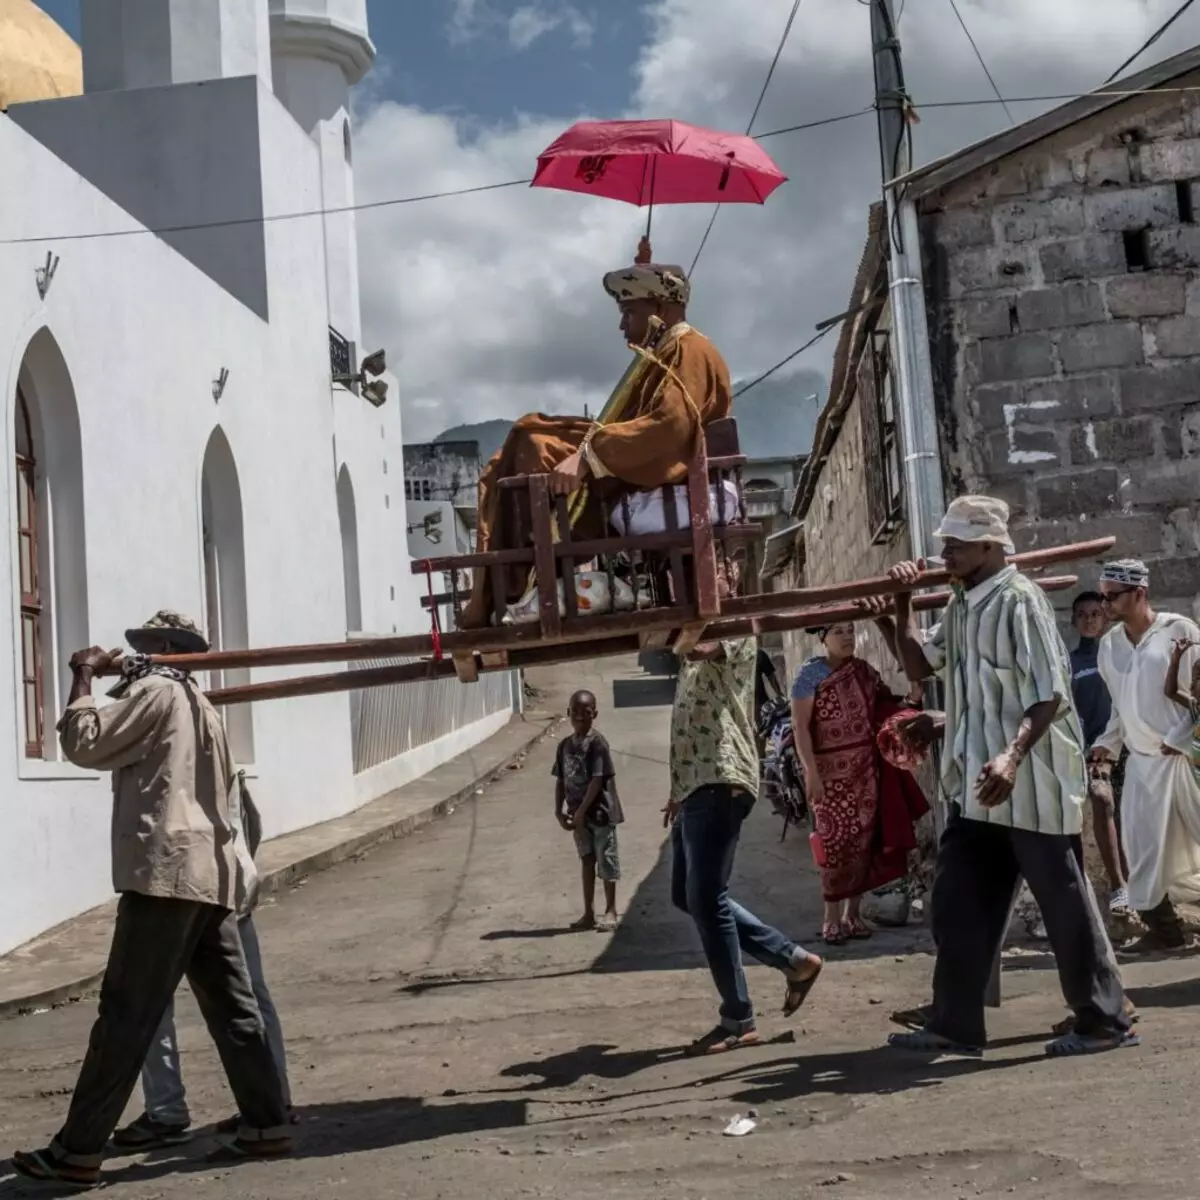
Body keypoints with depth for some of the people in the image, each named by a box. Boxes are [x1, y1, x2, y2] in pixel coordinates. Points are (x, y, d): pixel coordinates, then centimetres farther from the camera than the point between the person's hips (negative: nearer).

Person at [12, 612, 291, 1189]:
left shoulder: (156, 691, -3)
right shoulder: (201, 705, 24)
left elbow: (83, 744, -7)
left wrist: (84, 677, 4)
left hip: (166, 871, -9)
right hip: (210, 872, 9)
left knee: (125, 1016, -7)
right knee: (234, 1009, 10)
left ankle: (77, 1151, -4)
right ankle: (267, 1124, 11)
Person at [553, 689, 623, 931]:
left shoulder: (597, 742, -15)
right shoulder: (565, 745, 6)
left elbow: (598, 779, -19)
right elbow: (561, 780, 10)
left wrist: (581, 810, -20)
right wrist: (559, 810, 0)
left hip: (600, 812, -6)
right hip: (579, 813, 6)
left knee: (606, 861, 4)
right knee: (587, 861, 12)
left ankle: (610, 910, 14)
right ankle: (588, 913, 18)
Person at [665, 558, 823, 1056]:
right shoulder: (704, 640, 24)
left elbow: (696, 645, -31)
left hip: (720, 781, -10)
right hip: (697, 783, 10)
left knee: (706, 901, -8)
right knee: (689, 897, 12)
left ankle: (739, 1021, 0)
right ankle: (794, 959, 20)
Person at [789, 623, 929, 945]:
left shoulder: (864, 671, 8)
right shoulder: (810, 674, -7)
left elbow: (884, 712, 16)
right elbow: (800, 727, -11)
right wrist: (810, 771, -18)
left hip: (866, 770, 5)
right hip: (831, 772, -5)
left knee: (864, 841, 6)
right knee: (836, 841, -7)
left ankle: (853, 914, 17)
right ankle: (832, 918, 3)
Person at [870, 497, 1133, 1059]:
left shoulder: (1020, 600, -14)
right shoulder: (959, 606, 12)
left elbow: (1050, 695, -19)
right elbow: (919, 665, 21)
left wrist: (1011, 756, -31)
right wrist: (901, 607, 9)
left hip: (1032, 781, -9)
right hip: (975, 782, 9)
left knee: (1063, 901, 2)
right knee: (958, 903, 9)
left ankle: (1104, 1021, 14)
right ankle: (955, 1025, 17)